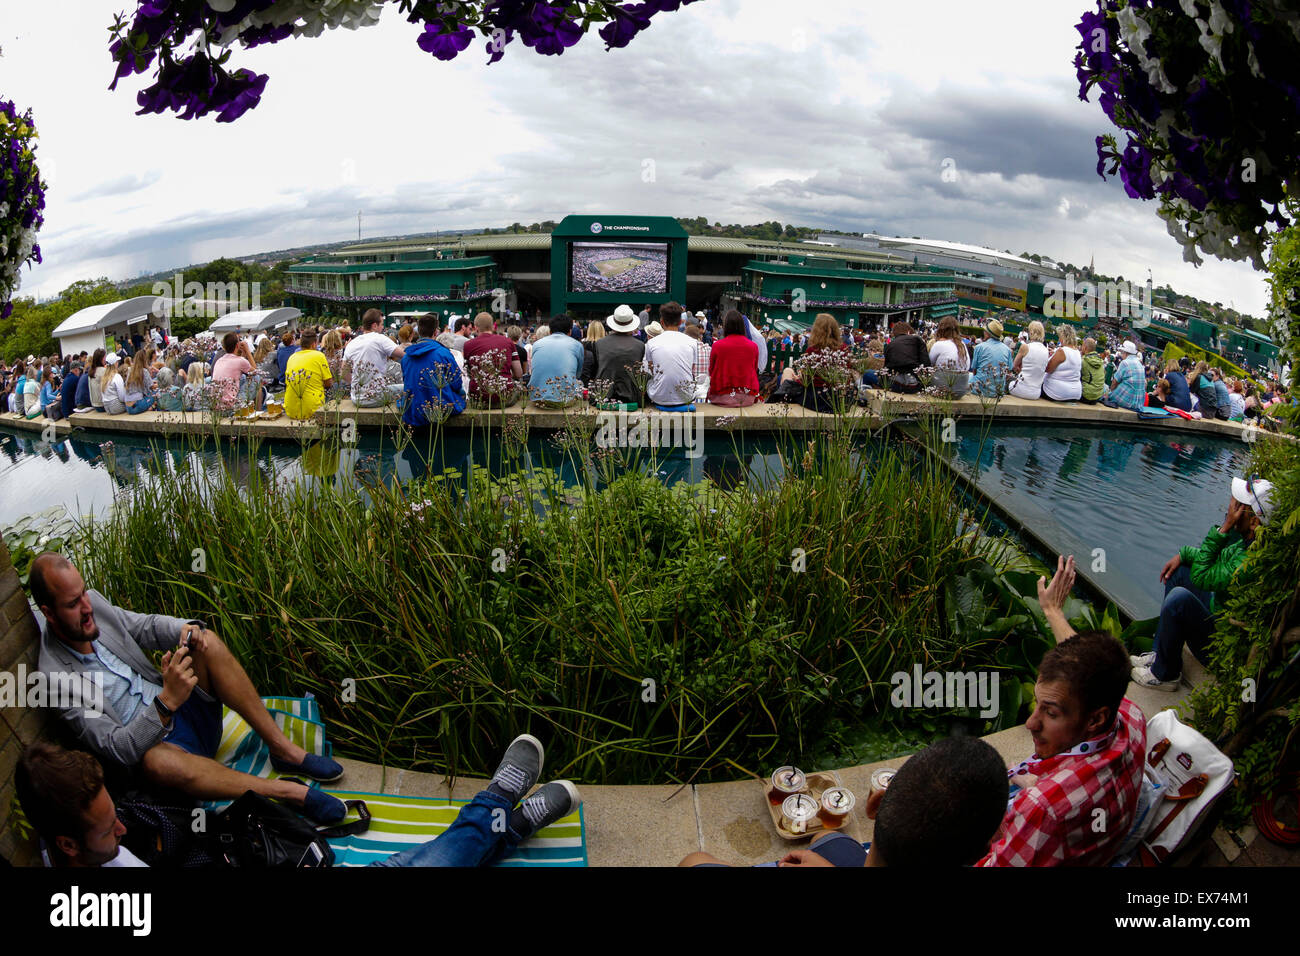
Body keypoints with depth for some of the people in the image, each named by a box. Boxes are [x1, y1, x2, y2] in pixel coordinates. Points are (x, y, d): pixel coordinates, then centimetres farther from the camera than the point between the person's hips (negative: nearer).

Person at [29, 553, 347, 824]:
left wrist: (186, 629, -12)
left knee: (208, 642, -15)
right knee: (156, 760, -41)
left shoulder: (93, 602, -2)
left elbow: (145, 625, 12)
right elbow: (117, 749, -25)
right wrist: (167, 702, -40)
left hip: (182, 710, 8)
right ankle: (288, 791, -32)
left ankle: (283, 749, -15)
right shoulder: (56, 675, -21)